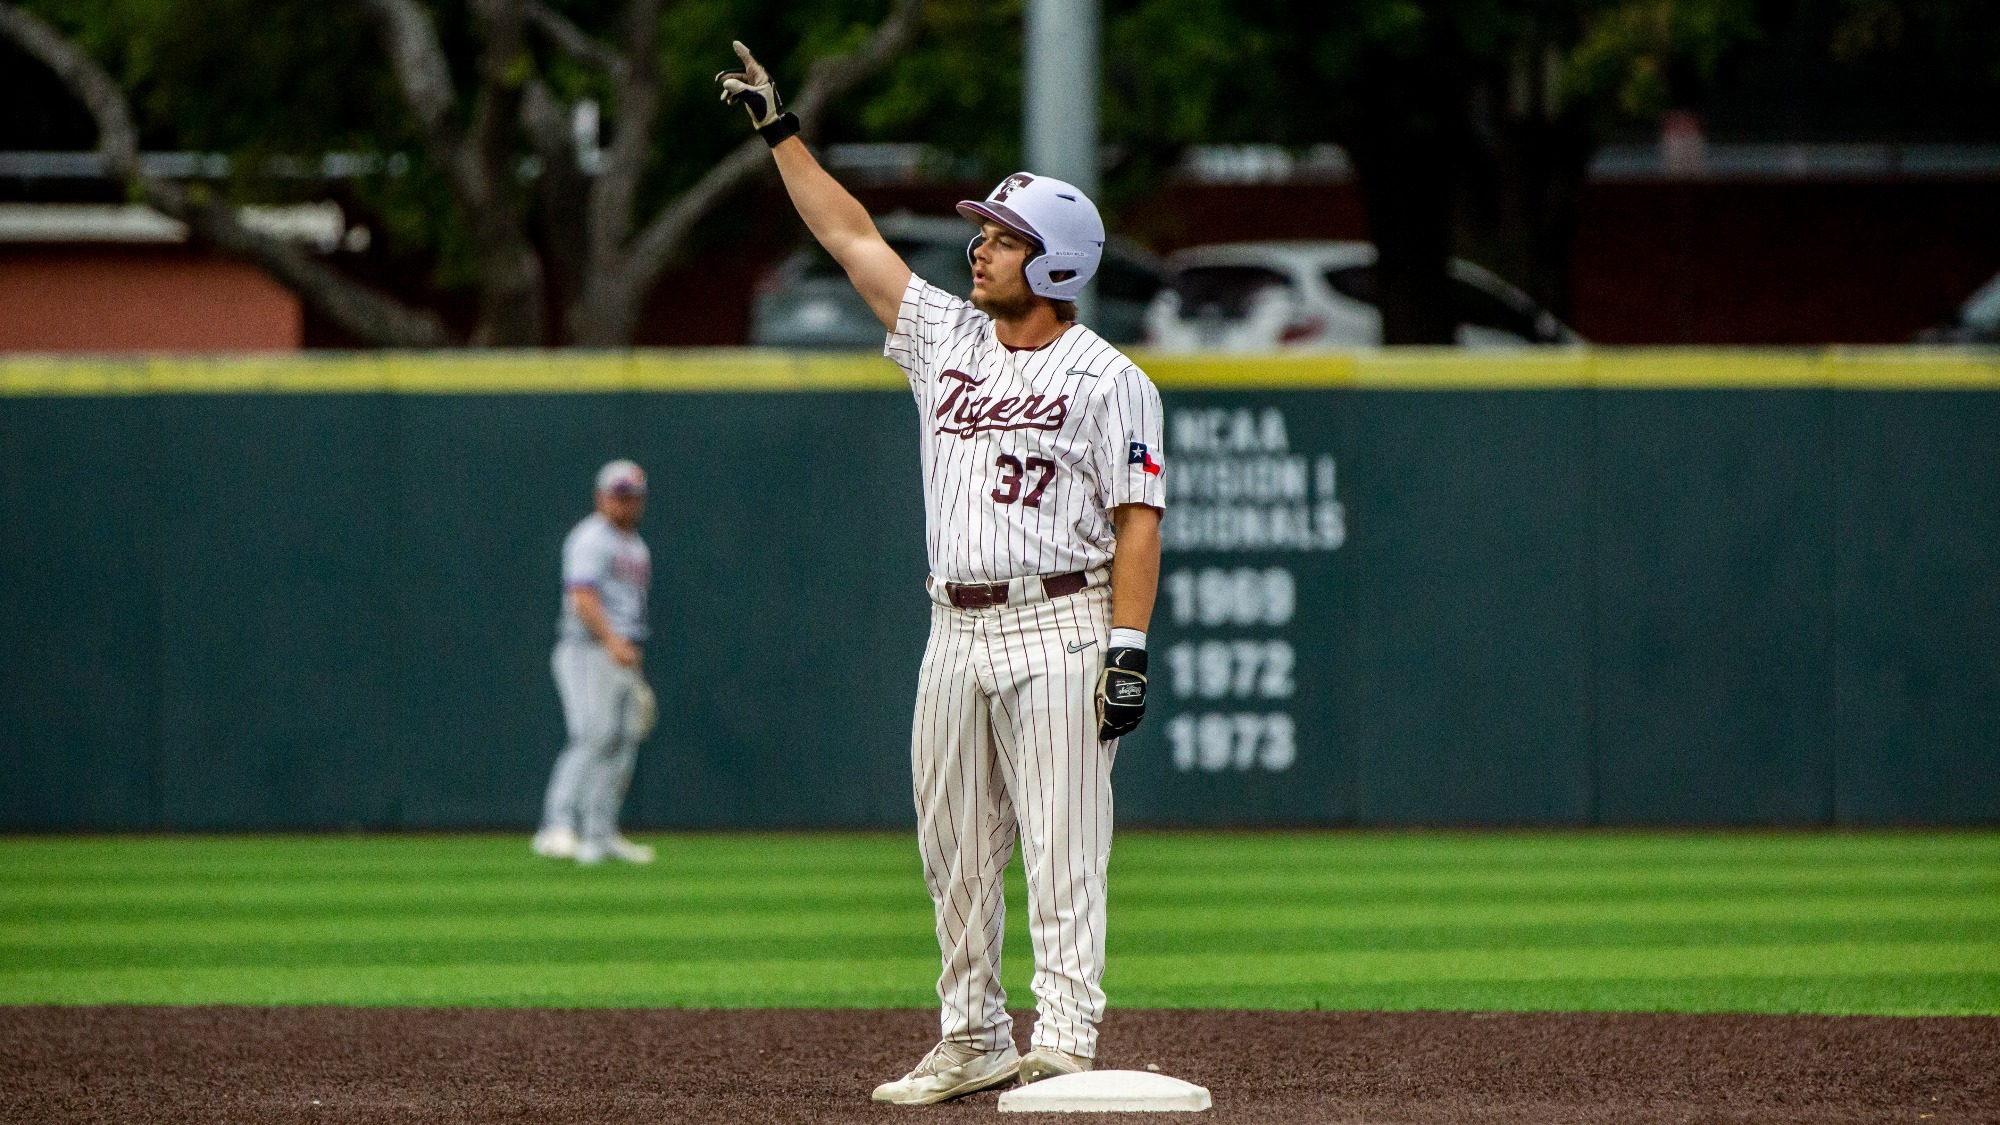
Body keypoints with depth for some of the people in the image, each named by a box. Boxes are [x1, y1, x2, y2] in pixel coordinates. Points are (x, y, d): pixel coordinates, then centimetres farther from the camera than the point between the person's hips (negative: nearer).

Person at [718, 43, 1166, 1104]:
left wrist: (1128, 648, -17)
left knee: (1061, 850, -10)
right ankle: (973, 1040, 16)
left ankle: (1066, 1045, -13)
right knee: (954, 853, 8)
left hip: (1060, 630, -7)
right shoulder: (946, 337, 12)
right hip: (957, 633, 7)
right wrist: (779, 130, 16)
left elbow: (1138, 520, -9)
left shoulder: (1107, 379, -5)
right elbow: (852, 238, 17)